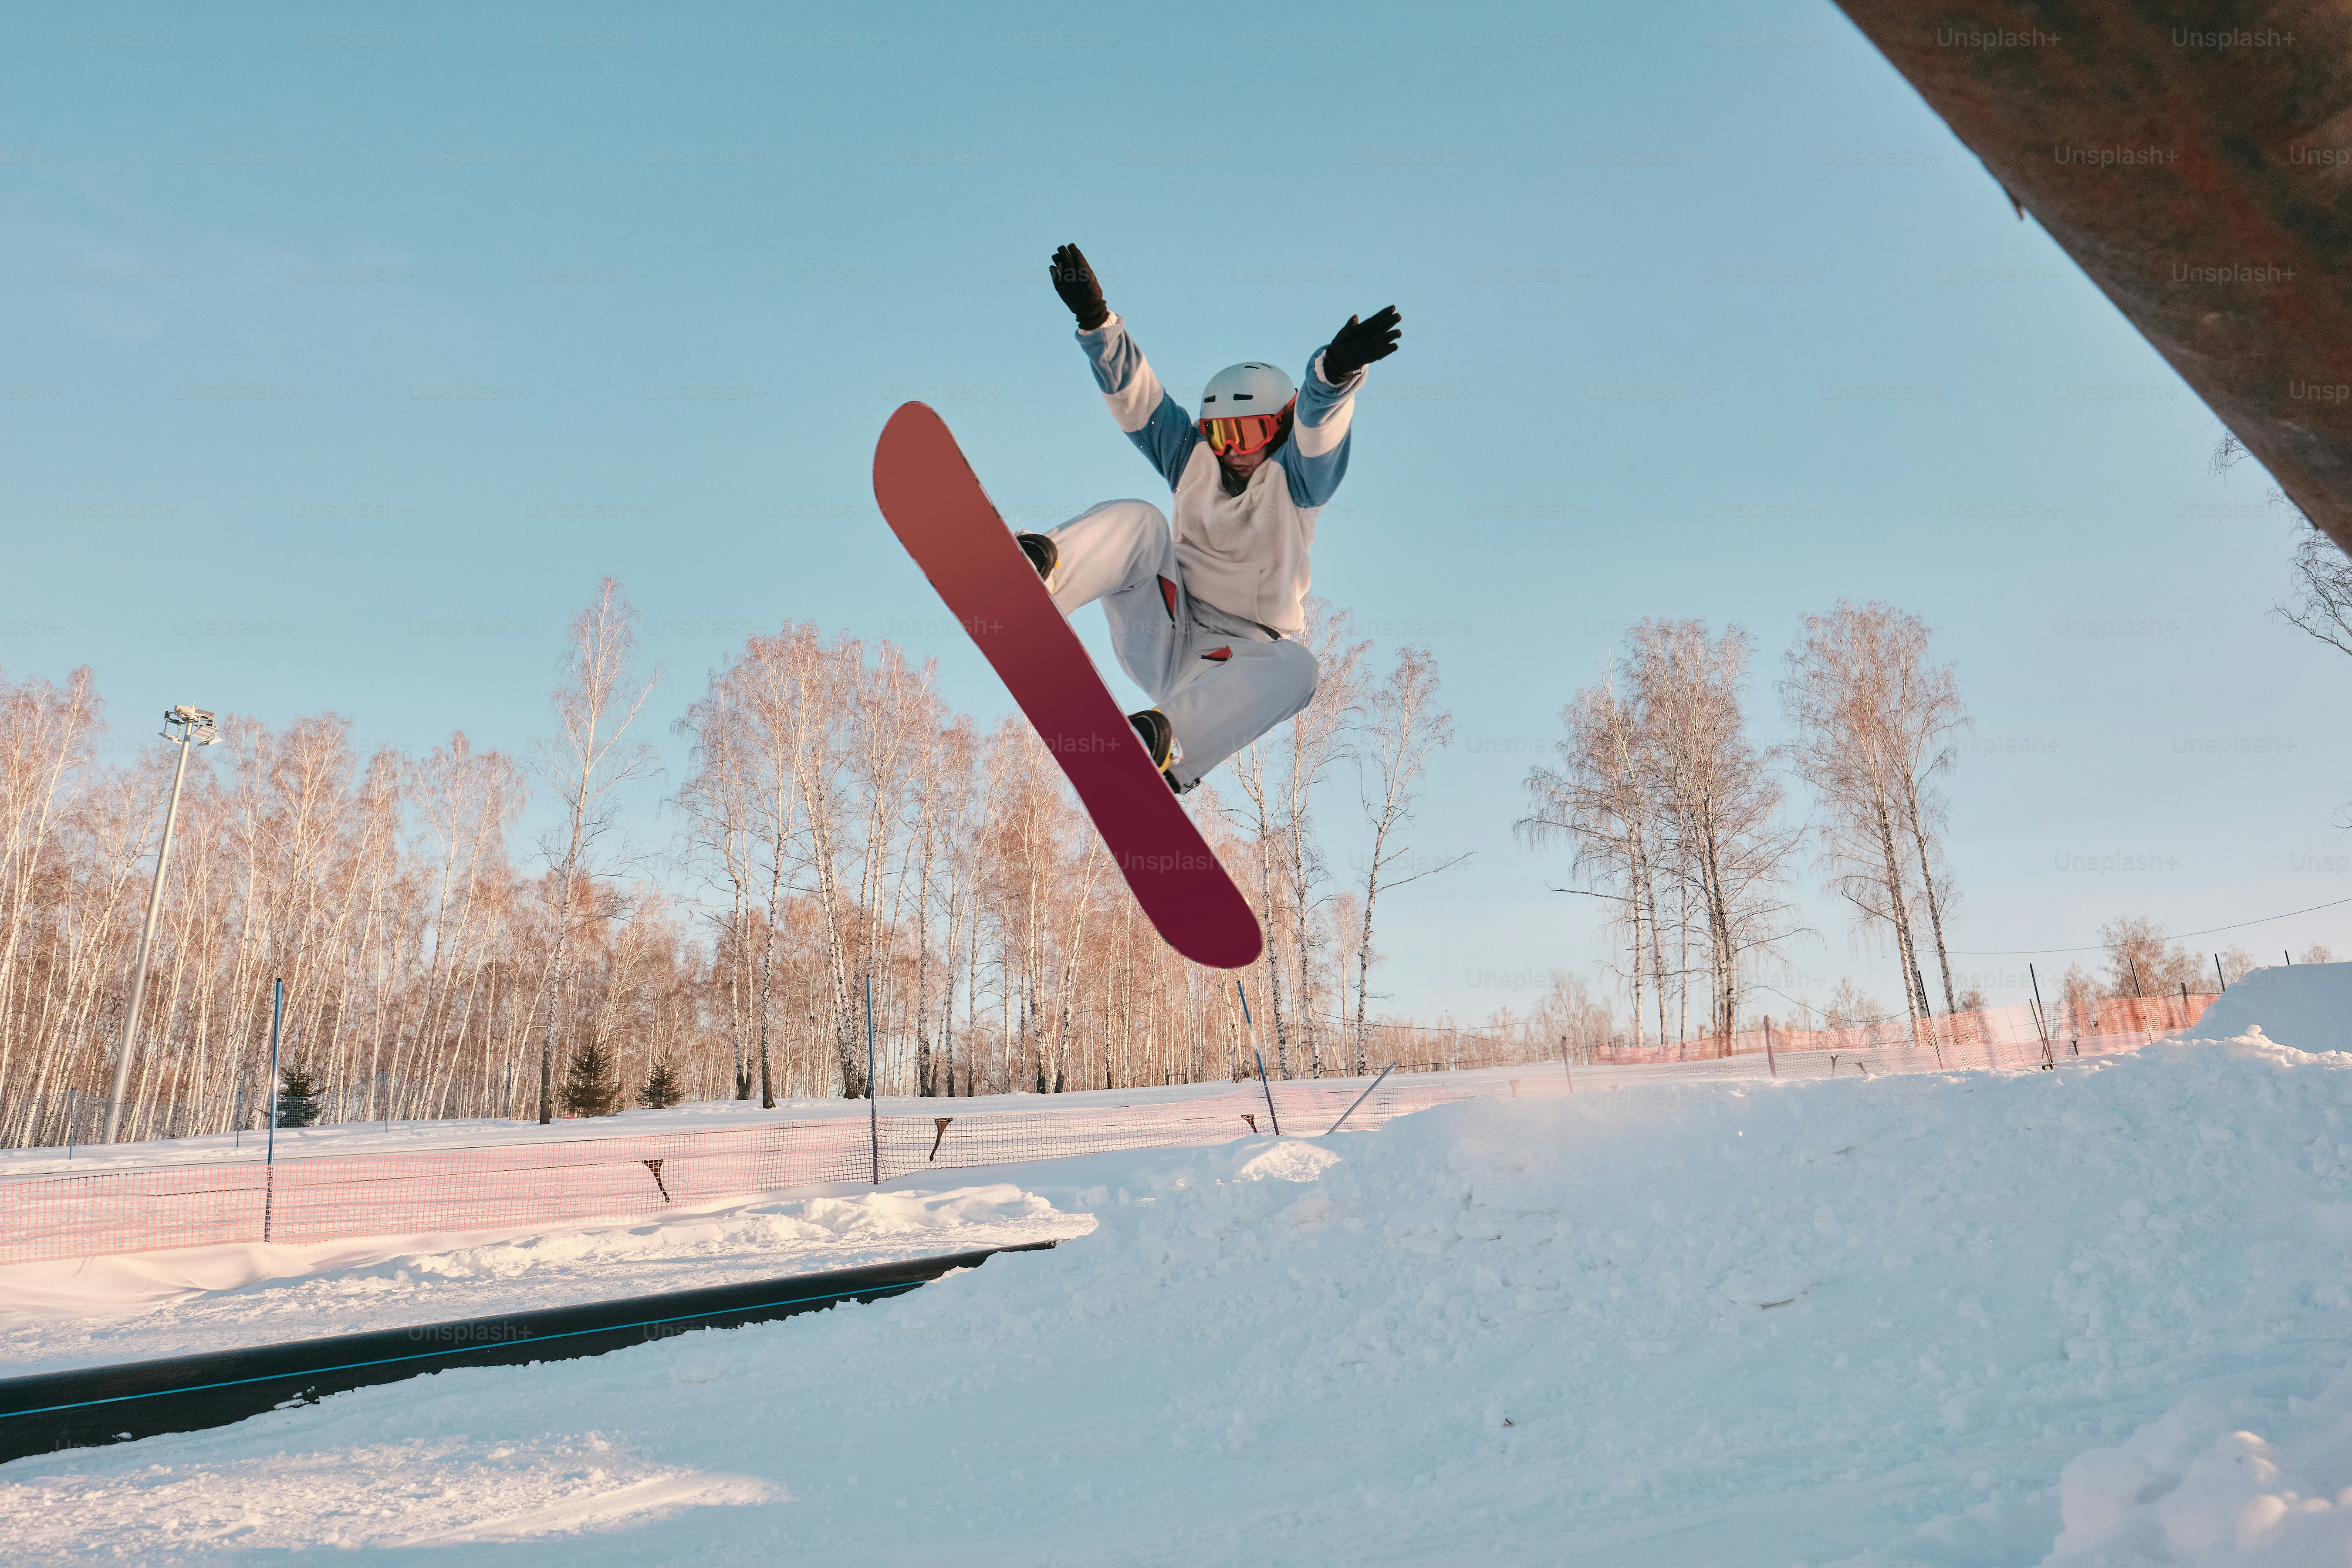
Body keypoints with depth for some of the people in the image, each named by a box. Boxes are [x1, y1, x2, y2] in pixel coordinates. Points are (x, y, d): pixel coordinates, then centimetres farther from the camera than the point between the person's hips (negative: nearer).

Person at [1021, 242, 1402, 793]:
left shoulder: (1297, 477, 0)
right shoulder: (1194, 458, 10)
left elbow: (1322, 419, -22)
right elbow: (1132, 390, 2)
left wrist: (1337, 369, -43)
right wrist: (1095, 319, -13)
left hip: (1232, 658, -2)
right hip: (1157, 634, 2)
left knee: (1294, 668, -34)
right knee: (1139, 521, -18)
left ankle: (1168, 741, -46)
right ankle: (1037, 575, -46)